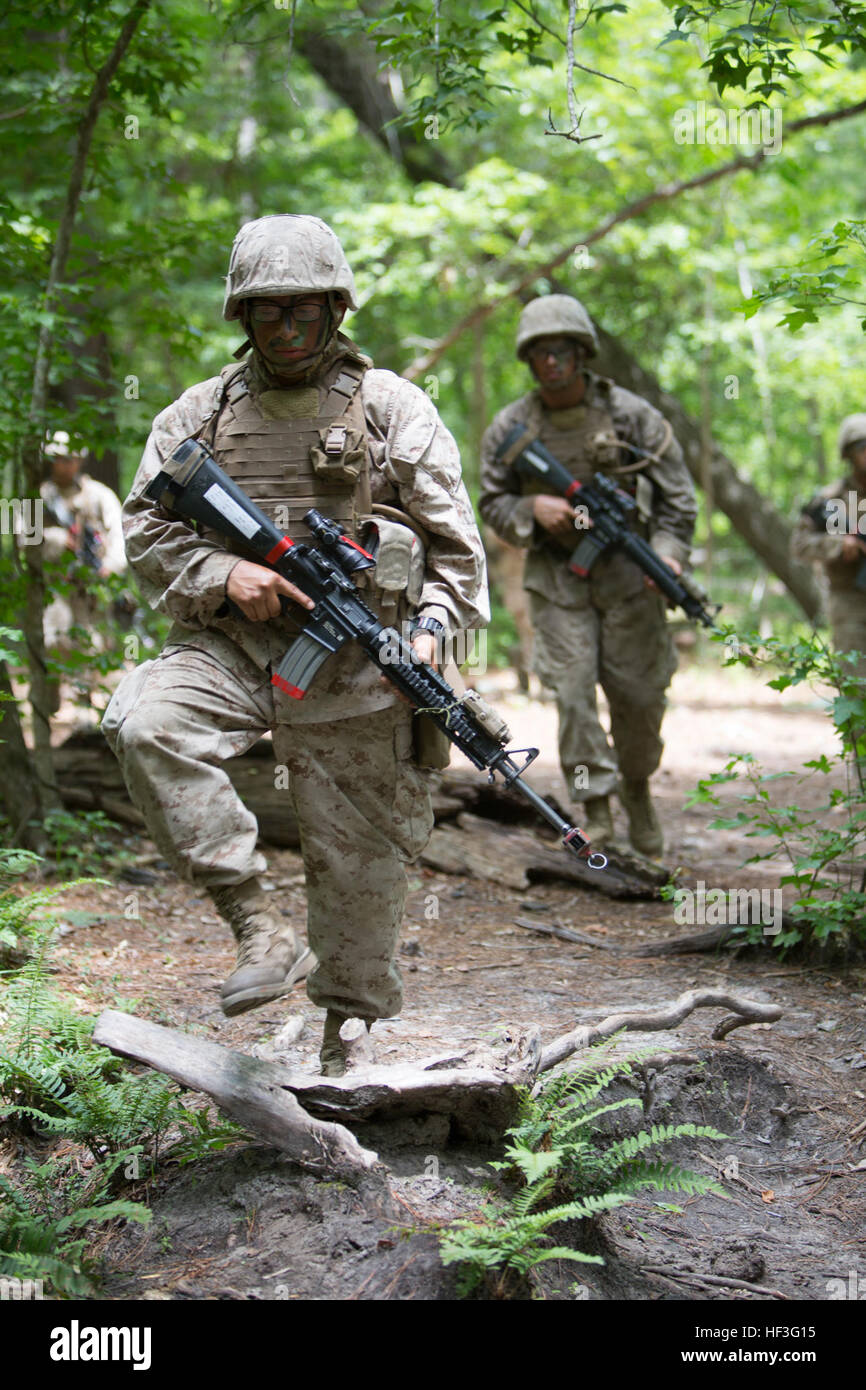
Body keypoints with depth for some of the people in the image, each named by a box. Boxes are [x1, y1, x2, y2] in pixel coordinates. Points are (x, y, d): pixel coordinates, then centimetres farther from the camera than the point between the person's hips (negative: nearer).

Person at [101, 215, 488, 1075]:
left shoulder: (391, 407, 5)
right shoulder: (198, 415, 9)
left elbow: (453, 538, 5)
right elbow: (145, 529, 8)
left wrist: (432, 625, -12)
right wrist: (220, 574, -11)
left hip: (353, 664, -1)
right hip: (229, 648, 2)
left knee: (357, 859, 2)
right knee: (143, 723, -28)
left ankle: (346, 1036, 22)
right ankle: (260, 930, -22)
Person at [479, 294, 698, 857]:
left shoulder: (632, 414, -3)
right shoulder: (511, 427, 0)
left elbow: (676, 493, 0)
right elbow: (492, 503, 7)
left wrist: (670, 551, -15)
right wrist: (532, 507, -14)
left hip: (627, 572, 0)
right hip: (557, 576, 1)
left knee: (640, 693, 3)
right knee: (572, 689, -8)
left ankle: (637, 786, 30)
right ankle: (596, 809, 0)